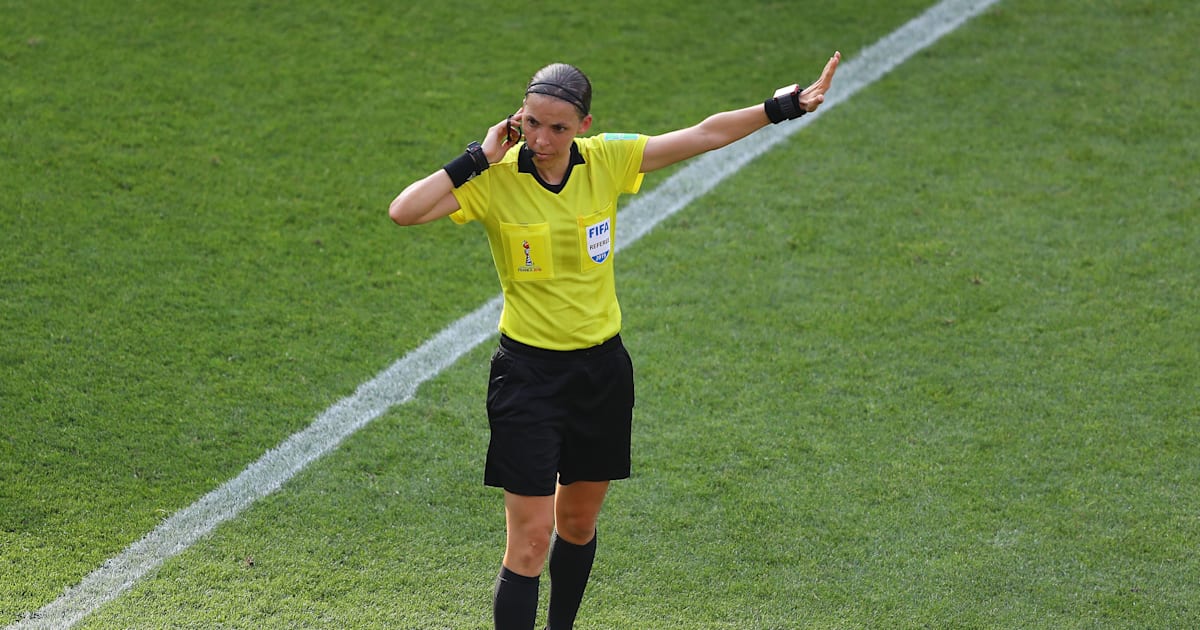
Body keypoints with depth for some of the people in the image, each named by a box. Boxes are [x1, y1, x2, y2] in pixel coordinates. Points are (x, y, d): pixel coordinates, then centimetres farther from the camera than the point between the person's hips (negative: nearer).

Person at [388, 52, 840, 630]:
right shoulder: (493, 180, -13)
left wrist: (782, 107, -1)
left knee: (578, 523, 17)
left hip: (602, 370, 4)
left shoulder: (607, 160, -5)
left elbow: (705, 134, 1)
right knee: (530, 539, -8)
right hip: (529, 372, -4)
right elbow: (403, 212, -24)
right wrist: (478, 157, -22)